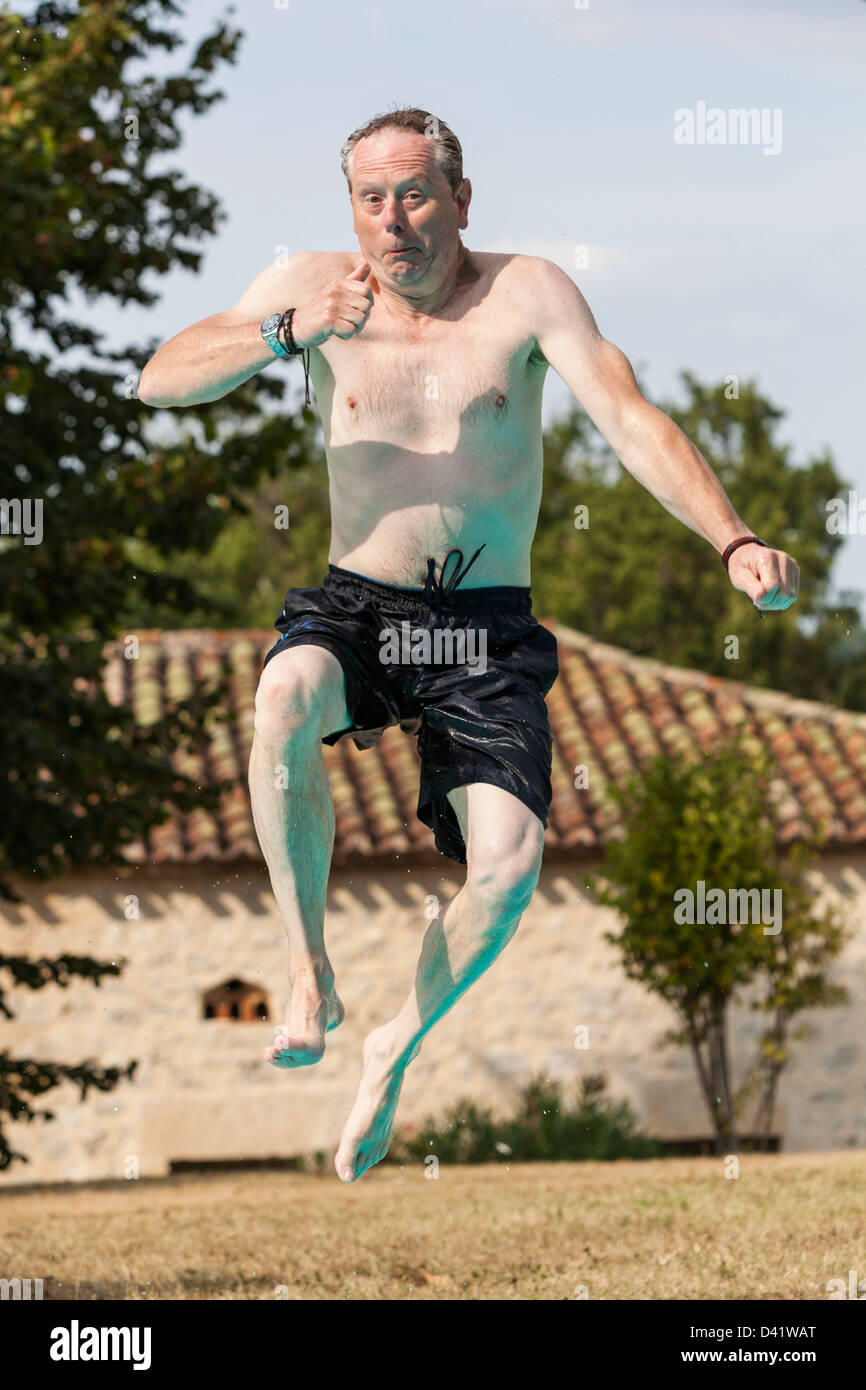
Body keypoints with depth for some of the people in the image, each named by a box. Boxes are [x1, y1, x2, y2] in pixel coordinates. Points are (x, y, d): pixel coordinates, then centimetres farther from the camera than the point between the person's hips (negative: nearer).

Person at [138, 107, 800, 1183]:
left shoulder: (525, 295, -4)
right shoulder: (313, 286, 1)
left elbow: (631, 422, -14)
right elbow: (160, 381, -6)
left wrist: (734, 545, -29)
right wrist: (289, 333, -22)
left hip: (488, 628, 0)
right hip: (353, 607, 0)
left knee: (509, 863, -20)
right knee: (285, 701, -36)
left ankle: (400, 1044, 10)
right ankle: (309, 973, -18)